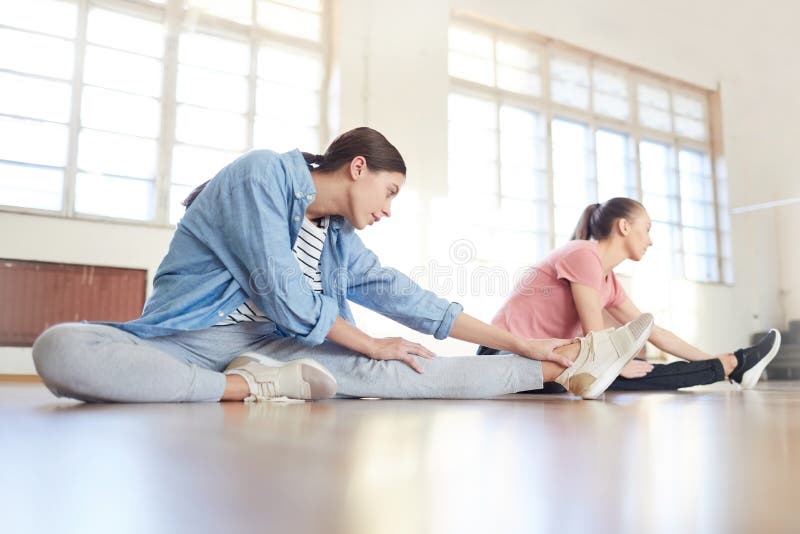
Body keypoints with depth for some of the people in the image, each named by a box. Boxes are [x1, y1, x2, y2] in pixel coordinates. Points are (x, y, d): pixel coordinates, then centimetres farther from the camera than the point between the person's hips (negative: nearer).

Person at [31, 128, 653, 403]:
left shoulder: (340, 241, 10)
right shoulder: (263, 174, -12)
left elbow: (414, 301, 10)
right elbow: (285, 299, -17)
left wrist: (521, 343, 9)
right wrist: (372, 344, -4)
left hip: (272, 348, 6)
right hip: (185, 343, -5)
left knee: (399, 372, -13)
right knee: (60, 347, -37)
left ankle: (565, 366, -12)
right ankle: (255, 389, -32)